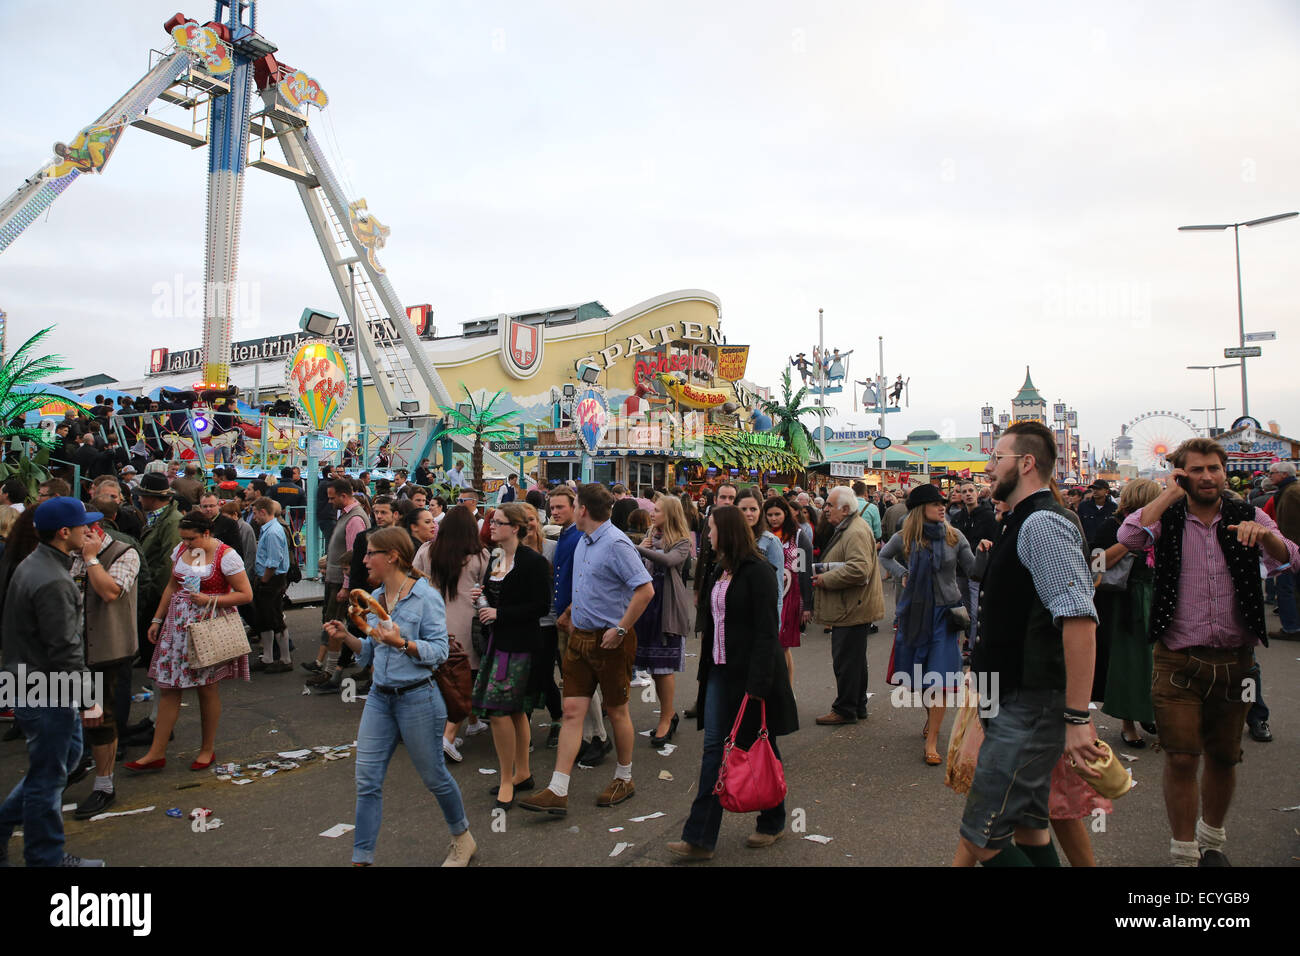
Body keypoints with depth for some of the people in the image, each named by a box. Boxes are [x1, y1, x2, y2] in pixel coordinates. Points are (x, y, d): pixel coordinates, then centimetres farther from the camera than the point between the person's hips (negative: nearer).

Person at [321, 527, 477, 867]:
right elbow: (371, 651, 15)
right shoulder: (375, 598, 8)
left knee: (433, 776, 9)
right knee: (367, 781, 4)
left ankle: (462, 839, 33)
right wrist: (347, 637, -1)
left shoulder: (426, 596, -12)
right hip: (380, 698, 6)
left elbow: (439, 651, -15)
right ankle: (362, 858, 16)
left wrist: (402, 643, -28)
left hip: (417, 697, -6)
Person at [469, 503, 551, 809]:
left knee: (498, 710, -10)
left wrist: (500, 613, -17)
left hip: (520, 644, -8)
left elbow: (540, 606, -17)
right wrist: (481, 598, 3)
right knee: (516, 711, 15)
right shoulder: (496, 561, 13)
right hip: (498, 641, 8)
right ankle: (522, 773, 26)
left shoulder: (533, 562, -13)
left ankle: (507, 781, 3)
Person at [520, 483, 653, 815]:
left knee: (617, 711, 9)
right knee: (572, 710, 3)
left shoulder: (616, 544, -18)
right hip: (580, 637, 8)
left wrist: (621, 629, -21)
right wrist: (570, 611, 22)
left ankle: (624, 779, 29)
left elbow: (645, 590, -23)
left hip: (610, 641, -8)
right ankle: (557, 791, 4)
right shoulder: (583, 541, 10)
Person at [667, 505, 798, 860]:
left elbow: (766, 632, -18)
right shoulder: (718, 571, 11)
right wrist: (707, 669, 11)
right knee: (714, 748, 3)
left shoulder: (757, 572, -14)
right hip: (720, 671, 7)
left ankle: (773, 823, 31)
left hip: (751, 674, -7)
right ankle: (700, 839, 5)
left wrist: (757, 684, -22)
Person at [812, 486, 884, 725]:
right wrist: (822, 569, 3)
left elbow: (858, 569, -31)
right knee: (854, 660, 19)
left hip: (852, 610, -11)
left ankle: (845, 710, 8)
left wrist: (825, 579, -21)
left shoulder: (856, 533, -19)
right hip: (849, 608, 11)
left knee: (845, 660, -2)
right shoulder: (843, 529, 15)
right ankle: (858, 706, 30)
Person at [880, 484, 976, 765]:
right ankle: (931, 716, 39)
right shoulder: (905, 538, -2)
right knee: (919, 672, 11)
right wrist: (902, 574, 5)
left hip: (945, 611, -1)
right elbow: (884, 556, 17)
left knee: (938, 677, -7)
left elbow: (973, 570, 3)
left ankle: (932, 741, -1)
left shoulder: (954, 536, -2)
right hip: (915, 610, 2)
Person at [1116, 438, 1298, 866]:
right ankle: (1184, 853, 13)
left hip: (1235, 660, 2)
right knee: (1181, 759, -4)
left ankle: (1211, 838, 37)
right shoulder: (1167, 518, -1)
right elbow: (1129, 536, -21)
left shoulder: (1247, 516, 5)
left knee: (1223, 758, 15)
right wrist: (1171, 494, -12)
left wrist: (1264, 536, -30)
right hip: (1178, 660, -2)